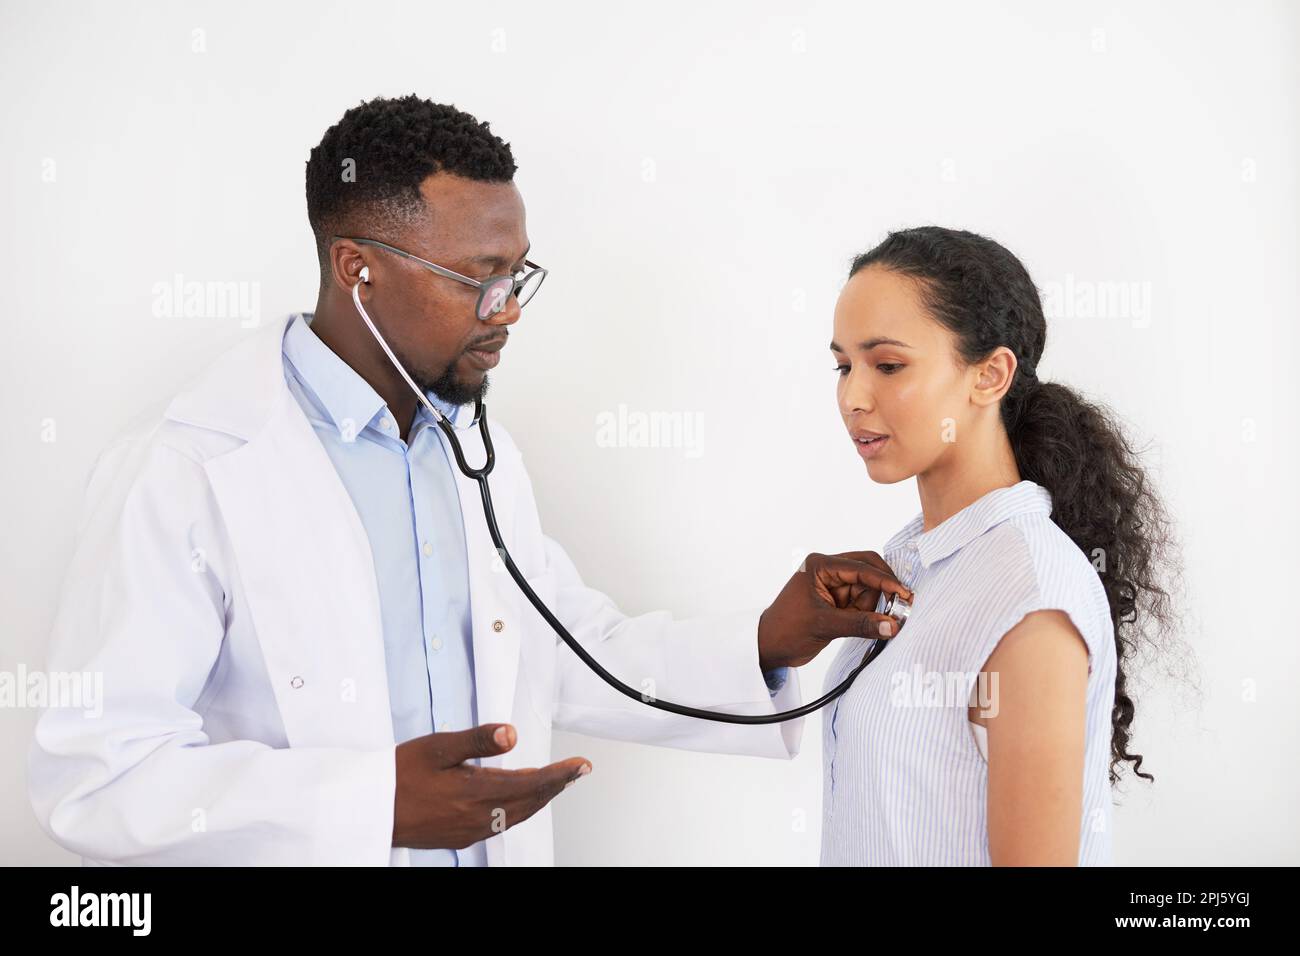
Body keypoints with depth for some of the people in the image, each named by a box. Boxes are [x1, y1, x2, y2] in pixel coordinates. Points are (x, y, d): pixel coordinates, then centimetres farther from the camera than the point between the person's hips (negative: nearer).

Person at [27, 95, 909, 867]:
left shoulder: (487, 456, 4)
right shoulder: (181, 476, -18)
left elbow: (580, 659, 12)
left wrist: (766, 645, -2)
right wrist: (371, 802, -29)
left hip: (498, 845, 6)